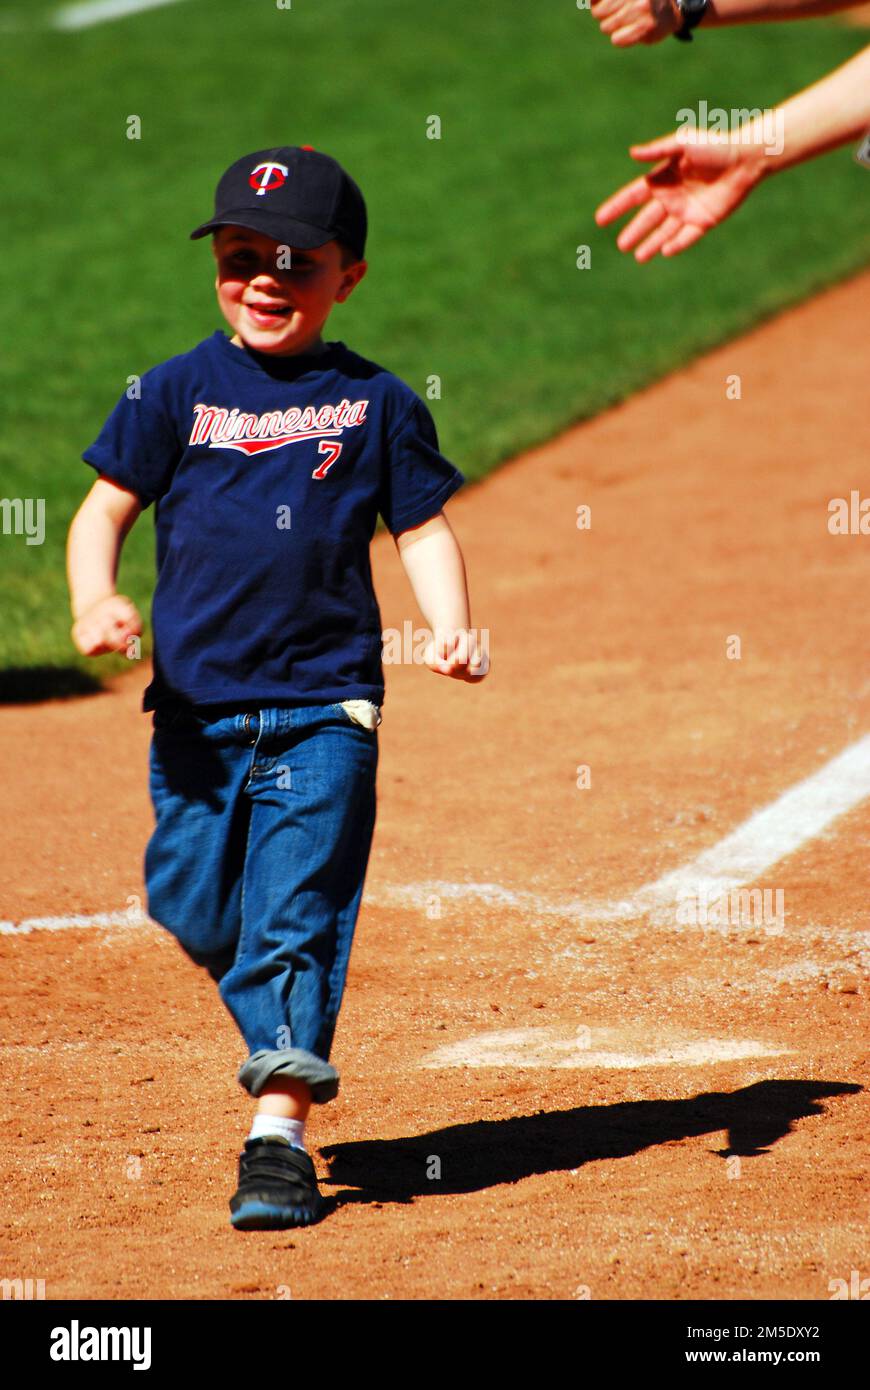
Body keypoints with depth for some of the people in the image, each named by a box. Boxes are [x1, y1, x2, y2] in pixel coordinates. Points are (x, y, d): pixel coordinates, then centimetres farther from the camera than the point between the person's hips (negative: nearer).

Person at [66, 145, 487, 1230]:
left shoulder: (376, 403, 4)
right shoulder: (176, 392, 4)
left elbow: (424, 529, 8)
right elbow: (106, 507, 6)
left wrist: (451, 629, -10)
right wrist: (94, 598, -14)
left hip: (324, 708, -2)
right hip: (195, 707, 2)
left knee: (294, 917, -8)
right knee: (195, 912, 7)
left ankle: (279, 1128, -8)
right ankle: (288, 1039, 35)